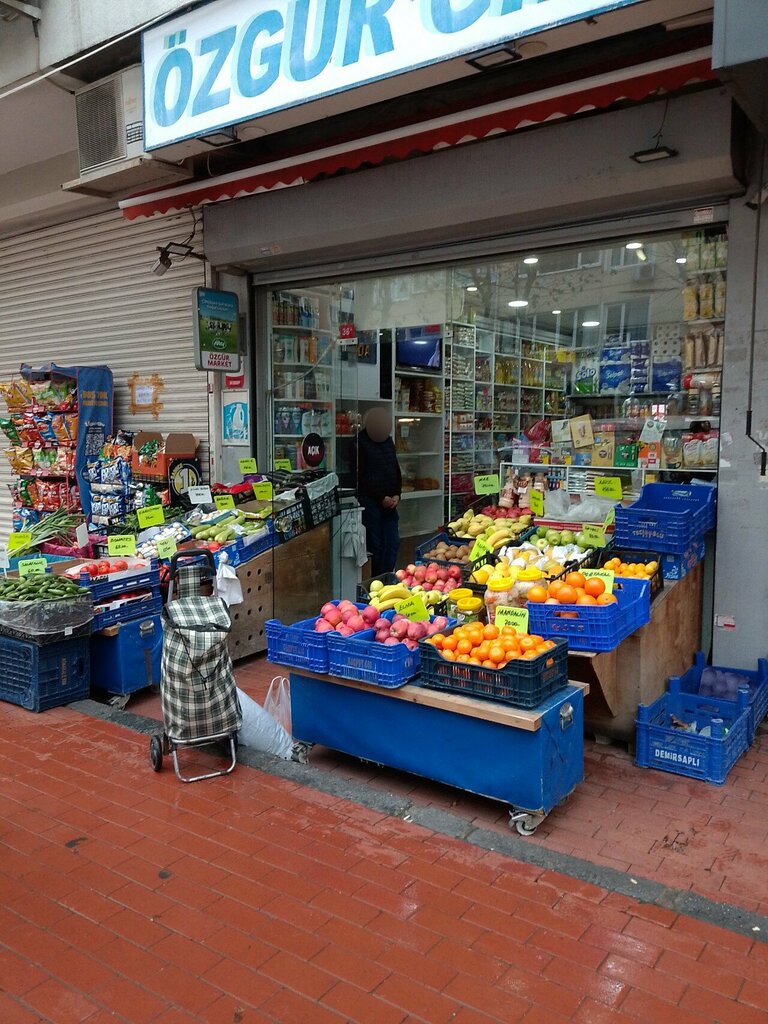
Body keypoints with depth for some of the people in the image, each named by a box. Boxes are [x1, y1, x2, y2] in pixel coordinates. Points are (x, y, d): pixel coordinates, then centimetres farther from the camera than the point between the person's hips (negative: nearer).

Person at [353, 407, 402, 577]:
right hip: (370, 501, -6)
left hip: (390, 502, 7)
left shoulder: (388, 441, 12)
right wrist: (381, 498, -13)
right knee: (375, 545, -3)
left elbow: (396, 470, 17)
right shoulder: (360, 443, -9)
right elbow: (361, 477, -12)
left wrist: (397, 495, 2)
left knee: (393, 543, 4)